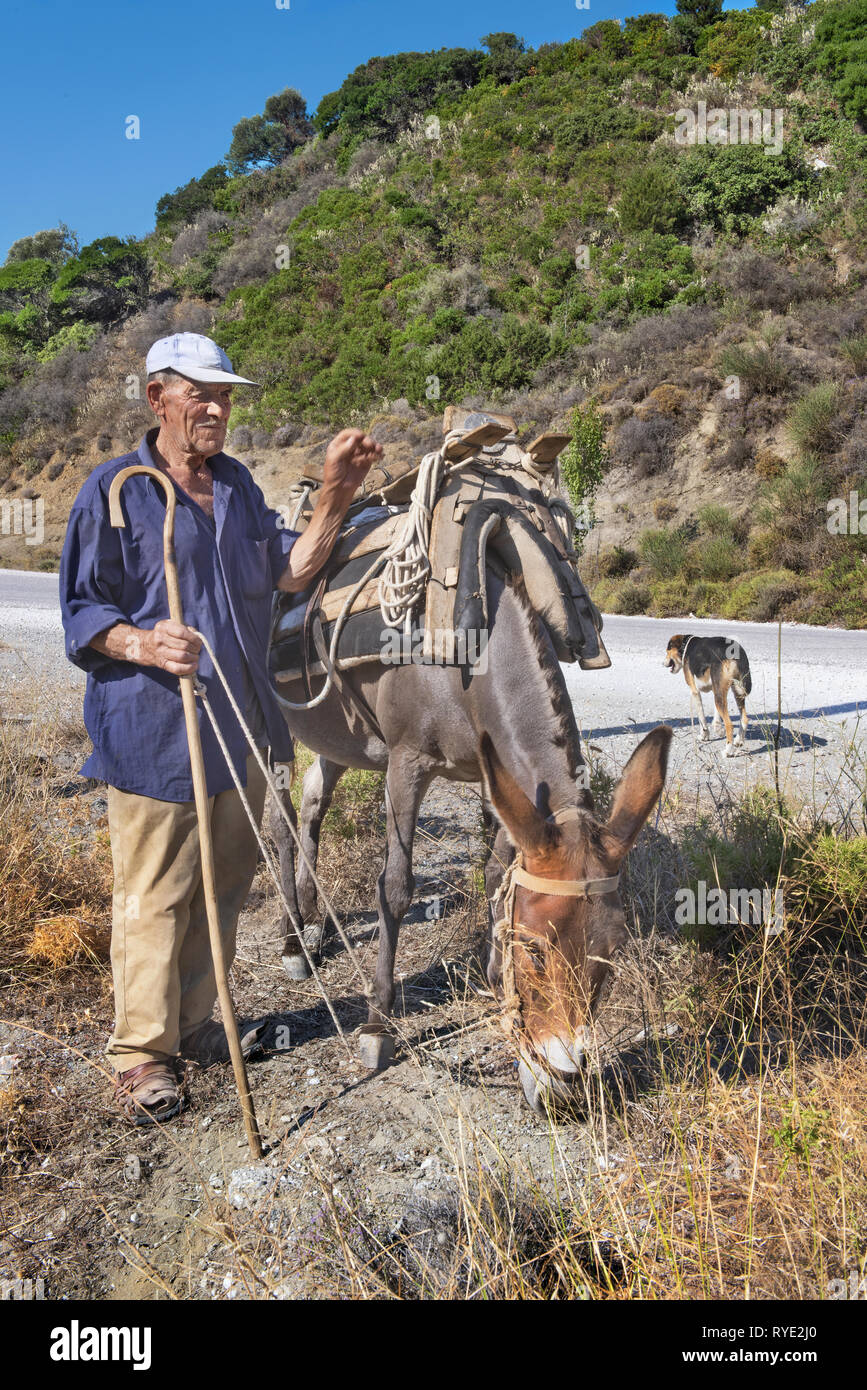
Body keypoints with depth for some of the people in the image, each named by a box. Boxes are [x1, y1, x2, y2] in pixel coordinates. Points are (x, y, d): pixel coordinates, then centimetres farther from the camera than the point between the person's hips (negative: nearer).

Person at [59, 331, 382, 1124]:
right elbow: (82, 613, -7)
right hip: (152, 733, -7)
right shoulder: (114, 491, -7)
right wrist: (143, 645, -28)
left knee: (224, 882, 16)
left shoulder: (237, 484, 13)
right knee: (154, 897, 1)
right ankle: (143, 1053, 19)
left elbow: (289, 571, 11)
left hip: (240, 726, 7)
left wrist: (335, 497, 0)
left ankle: (194, 1025, 34)